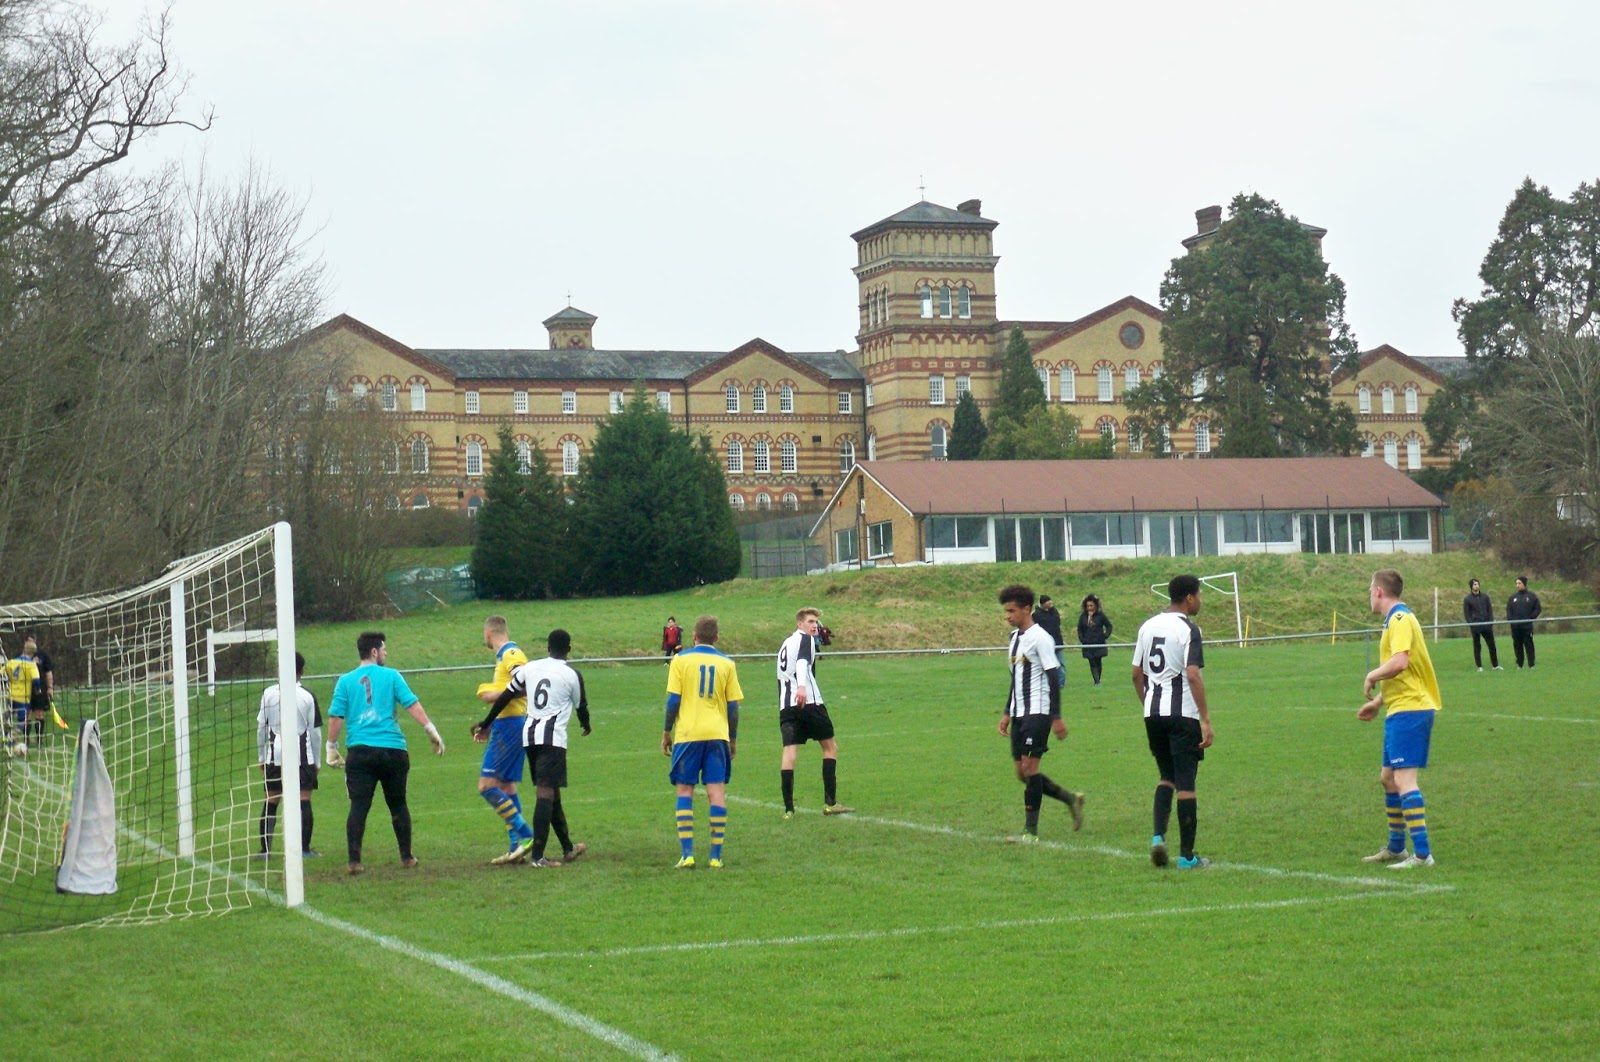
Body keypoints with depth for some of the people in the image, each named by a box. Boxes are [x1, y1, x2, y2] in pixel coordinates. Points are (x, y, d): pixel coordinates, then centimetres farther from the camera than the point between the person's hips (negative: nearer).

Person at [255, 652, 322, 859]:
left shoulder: (269, 693, 1)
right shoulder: (307, 696, -3)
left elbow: (261, 727, 5)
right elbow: (315, 732, 1)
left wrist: (261, 757, 15)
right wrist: (316, 761, 11)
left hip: (275, 756, 2)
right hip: (302, 755, -2)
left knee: (270, 802, 8)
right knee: (304, 800, 0)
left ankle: (265, 848, 5)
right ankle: (304, 848, -3)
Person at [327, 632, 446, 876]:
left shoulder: (345, 681, 7)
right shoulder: (391, 676, 2)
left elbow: (335, 716, 4)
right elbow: (412, 705, -4)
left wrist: (332, 747, 12)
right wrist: (431, 731, -1)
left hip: (359, 752, 1)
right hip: (393, 749, -1)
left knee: (358, 808, -2)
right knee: (398, 805, 14)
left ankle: (354, 861, -11)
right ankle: (406, 857, 18)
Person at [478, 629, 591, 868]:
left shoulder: (530, 668, 11)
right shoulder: (571, 674, -1)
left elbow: (505, 697, 15)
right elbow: (581, 707, 13)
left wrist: (486, 724, 27)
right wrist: (586, 726, 36)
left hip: (529, 734, 6)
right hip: (552, 736, -6)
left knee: (551, 793, 16)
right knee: (546, 792, -11)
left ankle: (568, 848, 29)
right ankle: (537, 855, -20)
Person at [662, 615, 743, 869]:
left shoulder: (681, 660, 0)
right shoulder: (726, 664, 6)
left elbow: (673, 700, -4)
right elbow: (733, 705, 6)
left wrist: (666, 732, 7)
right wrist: (733, 739, 16)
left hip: (687, 734, -1)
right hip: (718, 734, 1)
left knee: (685, 791, 5)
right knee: (717, 792, 2)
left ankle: (687, 854, -2)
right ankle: (716, 856, 0)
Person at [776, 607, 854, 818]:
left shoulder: (785, 645, 25)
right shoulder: (805, 639, -1)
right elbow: (802, 662, -20)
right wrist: (802, 686, -36)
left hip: (785, 705, 7)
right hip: (808, 702, -7)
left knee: (789, 752, -1)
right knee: (830, 746, 8)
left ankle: (788, 809, -10)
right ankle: (830, 803, 5)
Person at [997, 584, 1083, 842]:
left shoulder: (1039, 637, -11)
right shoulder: (1015, 637, 15)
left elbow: (1053, 678, -14)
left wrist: (1057, 717, -17)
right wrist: (1007, 714, 22)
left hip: (1037, 712, -9)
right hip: (1019, 714, 9)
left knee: (1029, 767, -11)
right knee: (1022, 773, 6)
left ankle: (1031, 831, -7)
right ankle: (1071, 799, 22)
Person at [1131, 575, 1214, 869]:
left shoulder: (1148, 626, 11)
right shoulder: (1188, 629, -10)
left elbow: (1137, 673, 14)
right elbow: (1193, 675, -18)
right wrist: (1206, 720, -17)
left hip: (1153, 713, 6)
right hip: (1183, 714, -6)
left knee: (1167, 777, 20)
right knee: (1185, 784, 0)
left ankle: (1158, 836, 1)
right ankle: (1187, 856, 3)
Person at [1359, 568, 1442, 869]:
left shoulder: (1400, 620, -14)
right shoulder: (1396, 620, 18)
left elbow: (1399, 662, -28)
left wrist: (1372, 676, -12)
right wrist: (1378, 702, 25)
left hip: (1408, 710, -11)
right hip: (1400, 709, 11)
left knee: (1404, 779, -14)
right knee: (1388, 778, 18)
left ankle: (1422, 854, -16)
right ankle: (1396, 848, 30)